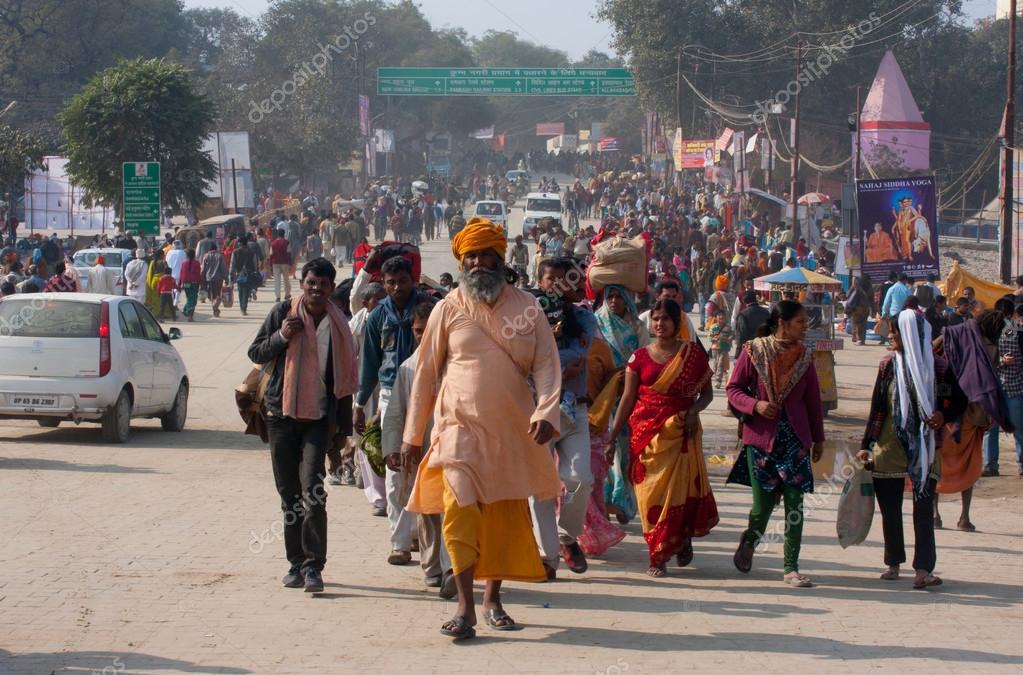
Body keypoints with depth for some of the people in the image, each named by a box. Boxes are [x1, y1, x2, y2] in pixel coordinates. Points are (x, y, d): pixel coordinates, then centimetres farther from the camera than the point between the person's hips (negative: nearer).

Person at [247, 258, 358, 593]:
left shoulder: (338, 325, 5)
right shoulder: (283, 313, 3)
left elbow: (344, 378, 10)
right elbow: (256, 353, 7)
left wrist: (343, 425, 10)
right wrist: (282, 336, -12)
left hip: (319, 417, -1)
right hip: (281, 414, 1)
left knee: (312, 492, -13)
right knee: (289, 494, 7)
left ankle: (313, 566, -12)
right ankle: (296, 562, 15)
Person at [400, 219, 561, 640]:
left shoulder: (525, 307, 4)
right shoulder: (448, 309, 2)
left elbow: (546, 364, 0)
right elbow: (426, 373, 6)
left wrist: (546, 411, -17)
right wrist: (413, 435, 6)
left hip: (512, 429, 2)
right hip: (461, 424, -2)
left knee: (507, 516, 9)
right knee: (460, 511, -14)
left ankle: (493, 598, 24)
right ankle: (465, 608, -11)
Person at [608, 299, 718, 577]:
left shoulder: (693, 353, 4)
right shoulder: (640, 356, 6)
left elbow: (707, 392, 10)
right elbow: (627, 398, 6)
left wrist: (694, 411, -11)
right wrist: (612, 438, 3)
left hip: (681, 432, -1)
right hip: (646, 431, 1)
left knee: (681, 488, -6)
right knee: (651, 492, -1)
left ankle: (684, 538, 21)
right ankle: (657, 556, 7)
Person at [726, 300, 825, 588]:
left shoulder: (804, 356, 6)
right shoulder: (754, 351, -4)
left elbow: (813, 399, 13)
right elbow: (734, 389, 0)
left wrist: (818, 437, 16)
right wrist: (755, 405, -18)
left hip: (796, 437, 3)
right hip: (762, 436, -3)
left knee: (795, 502, -4)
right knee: (763, 502, -1)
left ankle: (791, 568, 1)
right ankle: (748, 542, 32)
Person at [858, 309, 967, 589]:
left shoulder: (938, 366, -3)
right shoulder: (889, 364, 4)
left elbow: (960, 401, 7)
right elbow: (877, 408, 8)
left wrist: (944, 415, -15)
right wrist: (865, 445, 5)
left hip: (924, 448, -3)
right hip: (888, 448, 3)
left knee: (924, 508, -9)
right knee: (890, 509, 8)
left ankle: (924, 568, -11)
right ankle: (893, 563, 22)